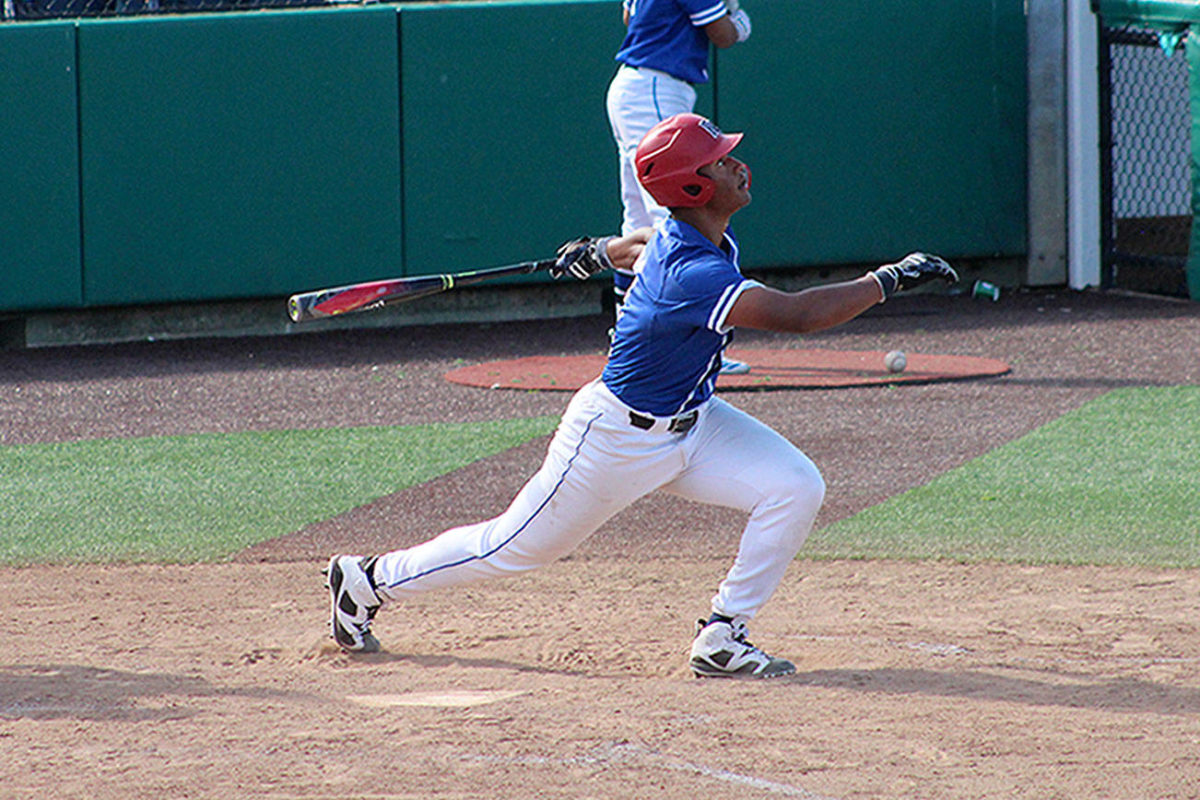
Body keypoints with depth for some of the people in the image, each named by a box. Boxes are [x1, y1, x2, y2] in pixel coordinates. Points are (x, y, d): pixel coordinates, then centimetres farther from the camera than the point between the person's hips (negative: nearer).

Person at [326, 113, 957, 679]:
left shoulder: (696, 238, -6)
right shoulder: (693, 275, -35)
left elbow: (647, 244, 19)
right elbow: (795, 315, -43)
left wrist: (604, 252, 40)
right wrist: (888, 280, -41)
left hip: (690, 424, 9)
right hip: (618, 439, -9)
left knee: (795, 488, -10)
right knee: (516, 546, 6)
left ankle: (721, 636, -3)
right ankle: (370, 580, 27)